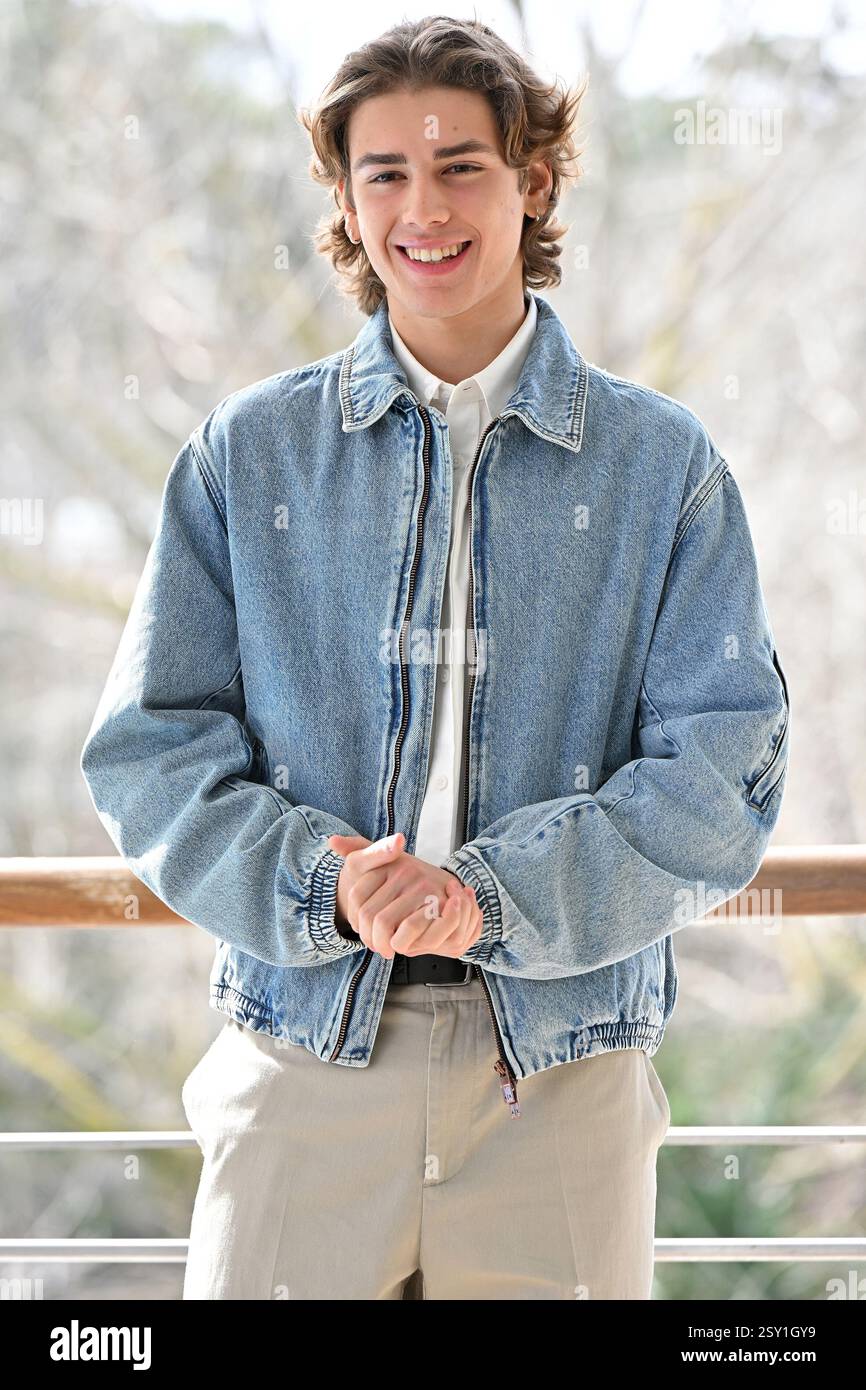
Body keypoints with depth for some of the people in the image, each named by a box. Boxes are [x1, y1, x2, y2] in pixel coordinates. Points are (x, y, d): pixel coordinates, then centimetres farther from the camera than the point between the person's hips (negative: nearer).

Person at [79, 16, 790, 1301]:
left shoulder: (662, 463, 4)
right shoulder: (249, 452, 7)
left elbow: (725, 771, -3)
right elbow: (151, 750, 4)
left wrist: (495, 894, -18)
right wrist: (319, 882, -15)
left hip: (561, 1069, 0)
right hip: (305, 1055, 0)